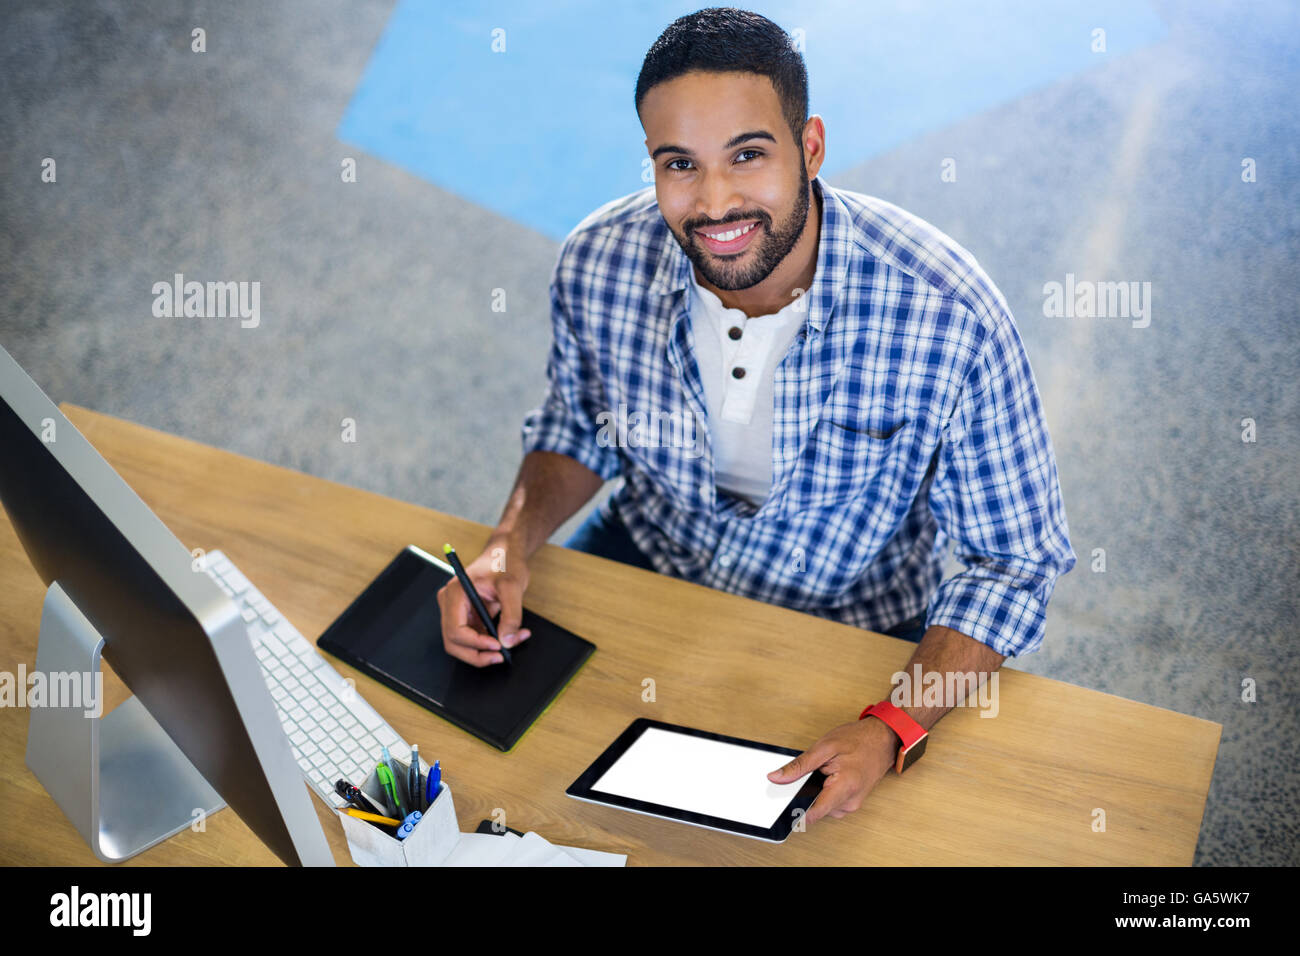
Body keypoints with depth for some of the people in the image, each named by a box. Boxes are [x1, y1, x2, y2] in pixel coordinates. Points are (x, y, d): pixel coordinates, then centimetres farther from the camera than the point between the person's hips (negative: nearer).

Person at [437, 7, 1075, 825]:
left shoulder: (950, 316, -29)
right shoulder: (598, 265, -18)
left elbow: (1016, 561, -18)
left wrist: (892, 732, -32)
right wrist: (511, 543, -16)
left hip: (845, 625, -3)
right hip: (644, 558, 3)